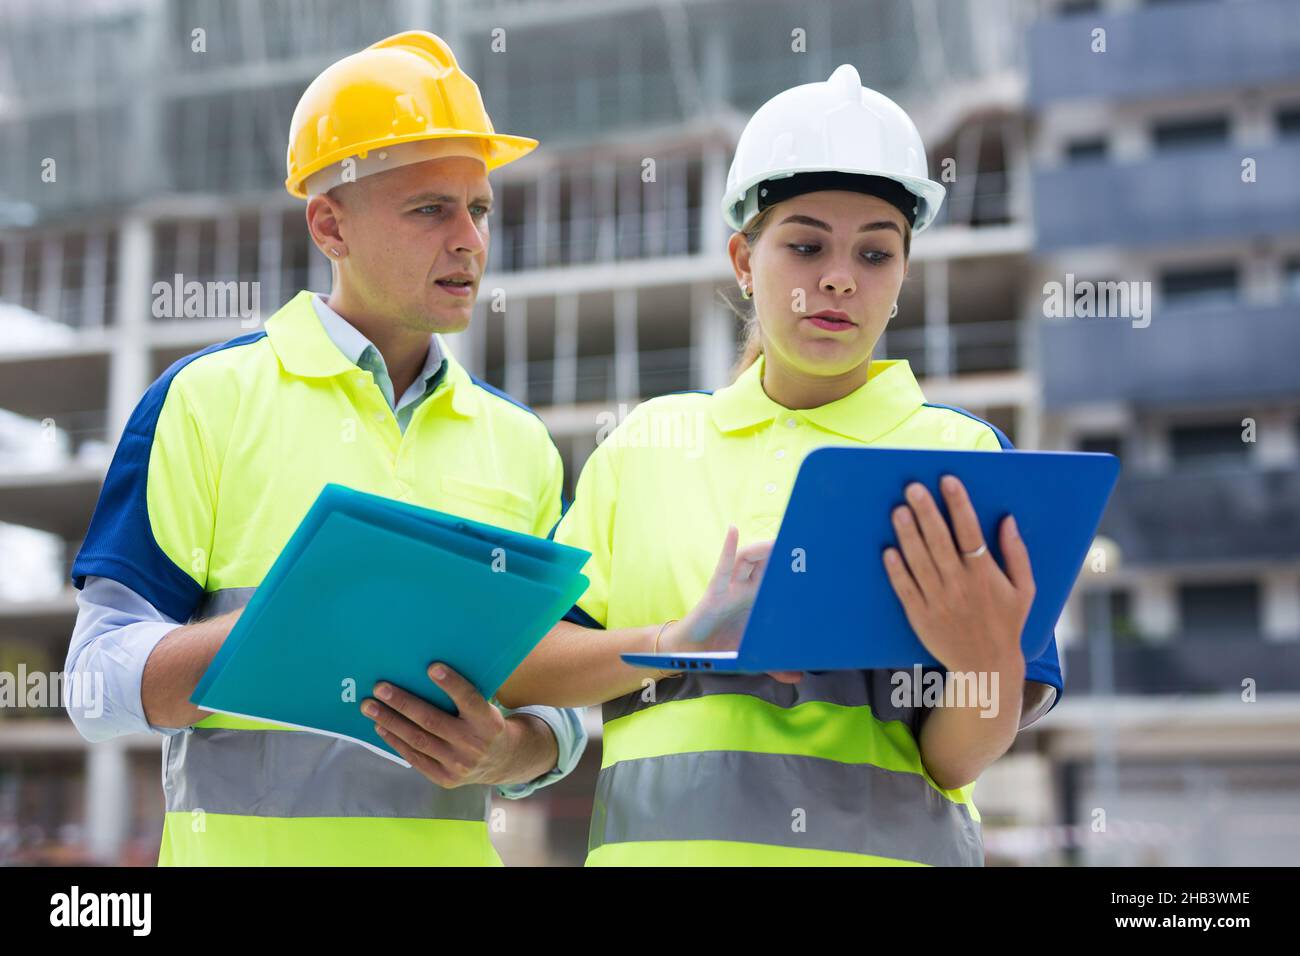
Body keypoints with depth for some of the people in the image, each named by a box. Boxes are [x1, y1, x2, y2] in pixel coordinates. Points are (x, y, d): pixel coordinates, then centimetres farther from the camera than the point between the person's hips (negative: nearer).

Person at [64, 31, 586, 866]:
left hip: (450, 845, 3)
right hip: (244, 840, -3)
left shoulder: (519, 444, 9)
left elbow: (557, 703, 11)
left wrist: (504, 752, -11)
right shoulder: (207, 398, -2)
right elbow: (103, 680, -5)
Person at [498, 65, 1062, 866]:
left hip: (885, 843, -1)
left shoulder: (961, 452, 2)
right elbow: (513, 663, 0)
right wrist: (682, 640, -15)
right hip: (661, 838, 1)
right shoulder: (650, 439, 6)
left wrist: (987, 663, -24)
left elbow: (957, 758, -4)